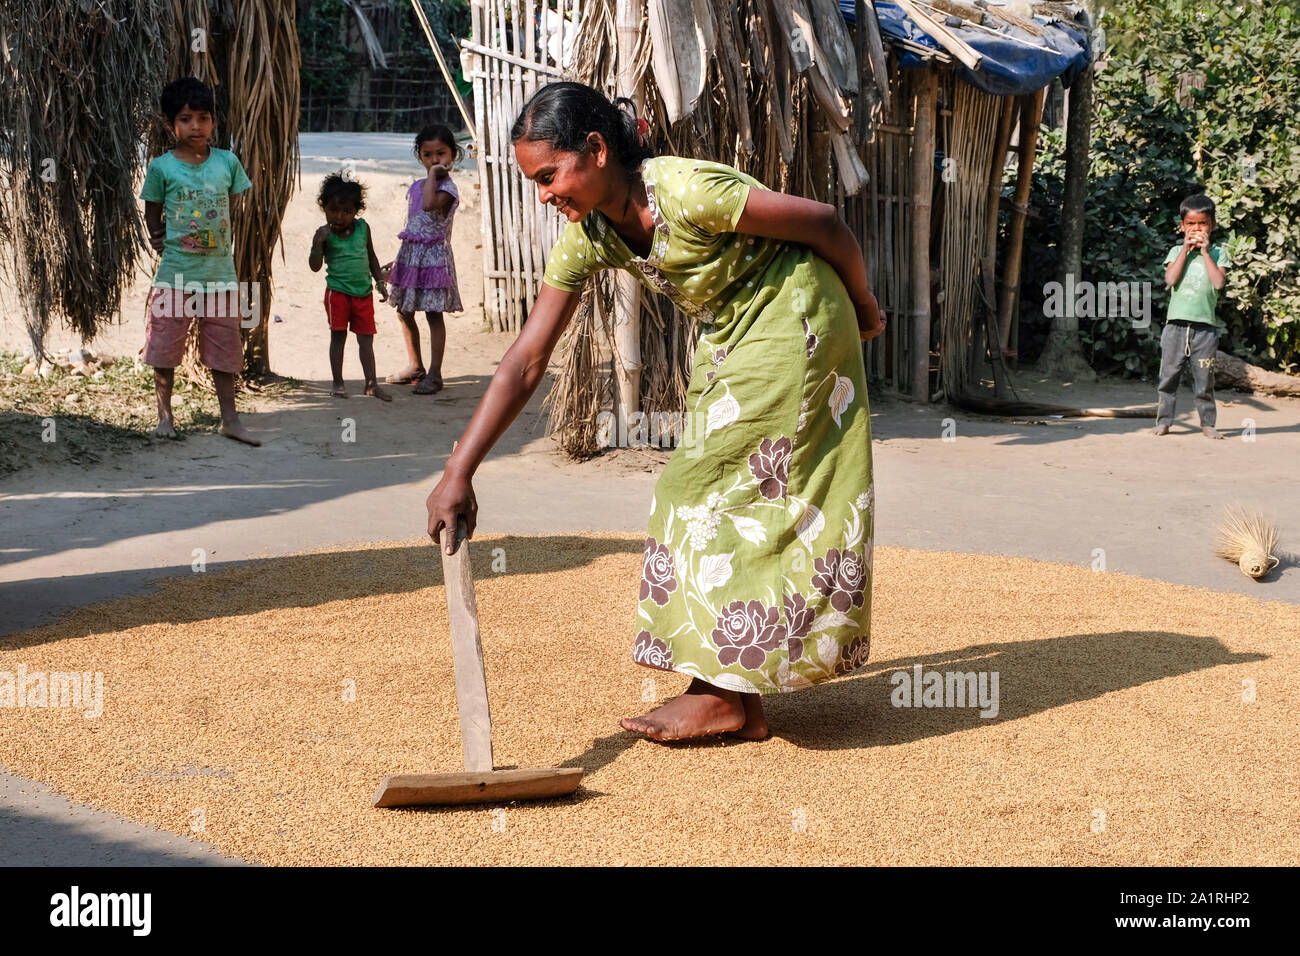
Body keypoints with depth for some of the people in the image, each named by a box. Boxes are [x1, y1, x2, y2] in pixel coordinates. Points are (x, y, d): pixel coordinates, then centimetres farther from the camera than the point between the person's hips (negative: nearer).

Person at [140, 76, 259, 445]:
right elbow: (152, 214, 7)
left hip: (220, 273, 2)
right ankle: (165, 415, 20)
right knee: (165, 347, 6)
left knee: (225, 347, 8)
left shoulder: (228, 162, 0)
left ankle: (230, 419, 17)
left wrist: (208, 234, 8)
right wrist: (161, 241, 0)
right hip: (175, 273, -2)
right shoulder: (161, 167, -5)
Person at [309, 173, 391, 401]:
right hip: (337, 291, -3)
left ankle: (371, 383, 11)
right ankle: (338, 383, 11)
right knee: (338, 336, 2)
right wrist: (318, 244, -22)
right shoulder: (325, 234, -7)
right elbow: (315, 266, -8)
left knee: (366, 338, 6)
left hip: (363, 291, 3)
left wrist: (380, 281, 14)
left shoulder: (362, 228, 3)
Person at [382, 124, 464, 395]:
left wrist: (433, 175, -22)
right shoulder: (416, 186, 12)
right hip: (410, 254, 8)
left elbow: (430, 205, -35)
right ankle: (415, 366, 28)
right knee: (404, 312, 13)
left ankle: (434, 374, 0)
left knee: (434, 314, -4)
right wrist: (397, 260, 17)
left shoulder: (447, 187, -11)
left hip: (434, 255, -8)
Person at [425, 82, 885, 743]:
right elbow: (525, 361, -11)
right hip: (727, 336, 8)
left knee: (720, 487, -9)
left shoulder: (687, 192, -31)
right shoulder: (586, 236, -9)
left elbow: (824, 222, -19)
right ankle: (739, 696, 14)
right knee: (725, 490, 7)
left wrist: (862, 306, -2)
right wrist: (457, 472, -18)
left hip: (790, 317, -8)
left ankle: (726, 693, 0)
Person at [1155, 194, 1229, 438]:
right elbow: (1170, 279, -9)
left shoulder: (1218, 252, 6)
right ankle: (1163, 421, 9)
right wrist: (1186, 249, -7)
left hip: (1205, 326, -1)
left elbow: (1218, 282, -10)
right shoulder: (1177, 251, 8)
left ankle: (1207, 423, 14)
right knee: (1168, 376, 2)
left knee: (1205, 379, 5)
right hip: (1176, 325, 1)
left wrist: (1205, 251, -7)